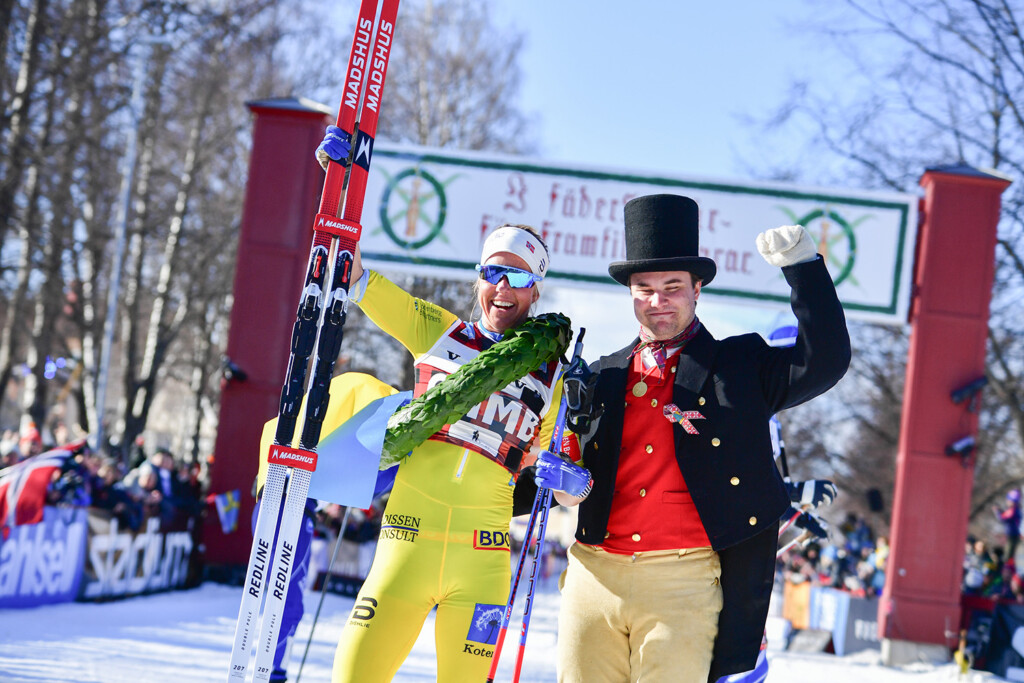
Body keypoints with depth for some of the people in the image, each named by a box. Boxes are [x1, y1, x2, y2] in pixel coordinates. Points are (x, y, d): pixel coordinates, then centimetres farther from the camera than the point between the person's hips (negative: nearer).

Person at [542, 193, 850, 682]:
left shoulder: (741, 365, 8)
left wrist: (801, 264, -13)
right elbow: (577, 456, 26)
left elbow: (825, 363, -6)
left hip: (683, 585, -4)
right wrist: (566, 485, 2)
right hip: (594, 576, 4)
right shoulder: (603, 377, 17)